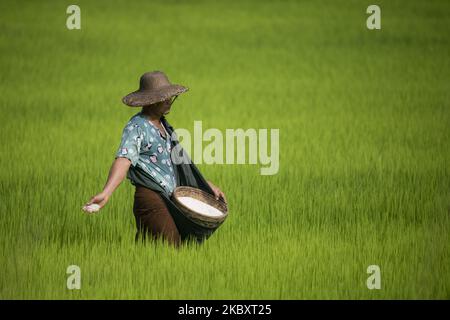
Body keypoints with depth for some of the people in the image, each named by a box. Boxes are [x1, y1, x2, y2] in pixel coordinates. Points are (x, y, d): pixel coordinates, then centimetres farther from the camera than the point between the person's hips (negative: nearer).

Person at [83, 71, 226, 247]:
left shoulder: (163, 125, 18)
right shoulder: (136, 127, -10)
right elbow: (124, 159, -25)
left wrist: (208, 184, 27)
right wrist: (106, 193, -40)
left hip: (167, 198, 9)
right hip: (150, 198, -9)